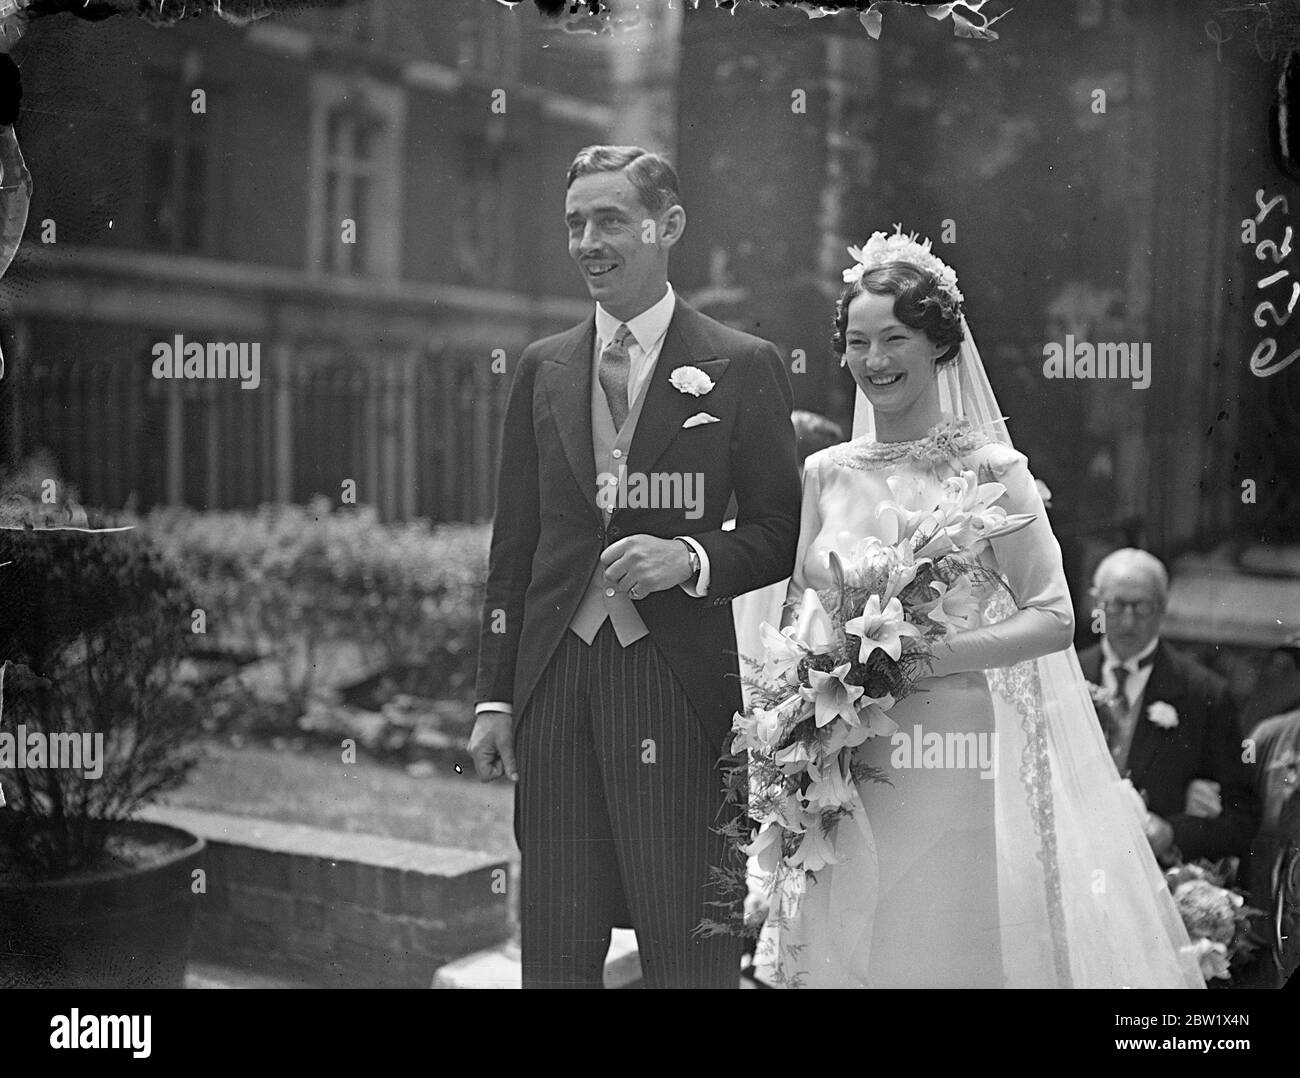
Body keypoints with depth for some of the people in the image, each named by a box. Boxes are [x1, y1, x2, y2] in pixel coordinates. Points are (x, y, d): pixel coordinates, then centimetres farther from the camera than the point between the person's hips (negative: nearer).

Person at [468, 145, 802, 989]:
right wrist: (495, 696, 8)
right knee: (554, 951, 10)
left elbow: (781, 532, 3)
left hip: (678, 685, -3)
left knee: (693, 951, 2)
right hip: (553, 680, 4)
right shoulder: (543, 367, 11)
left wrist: (693, 557, -17)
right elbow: (513, 544, 12)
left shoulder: (744, 366, 0)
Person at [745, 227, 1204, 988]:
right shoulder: (827, 472, 7)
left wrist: (929, 655, -19)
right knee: (845, 952, 8)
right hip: (842, 772, 4)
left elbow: (1055, 617, -8)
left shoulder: (990, 469, -5)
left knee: (959, 949, 1)